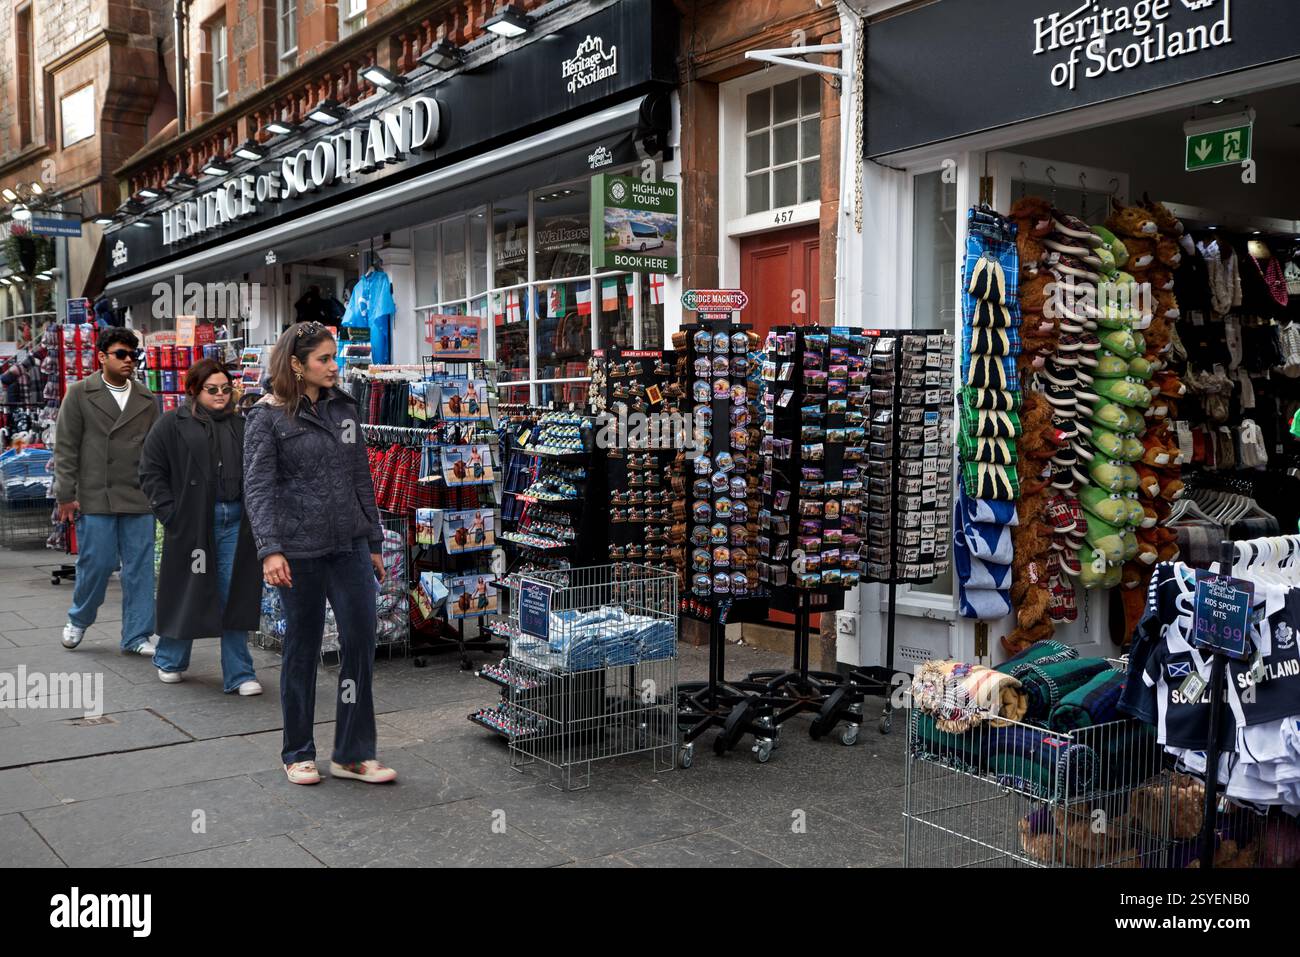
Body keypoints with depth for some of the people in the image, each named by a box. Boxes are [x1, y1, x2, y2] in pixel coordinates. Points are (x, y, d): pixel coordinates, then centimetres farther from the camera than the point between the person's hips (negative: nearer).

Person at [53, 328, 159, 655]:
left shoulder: (147, 400, 12)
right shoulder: (80, 394, 3)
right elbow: (66, 448, 1)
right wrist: (66, 494, -4)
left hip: (139, 499, 3)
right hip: (95, 497, -3)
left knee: (140, 567, 2)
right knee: (96, 563, 1)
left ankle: (137, 636, 11)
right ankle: (79, 619, 27)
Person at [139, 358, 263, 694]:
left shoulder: (240, 425, 12)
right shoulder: (172, 424, 0)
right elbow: (151, 472, 1)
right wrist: (170, 512, -7)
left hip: (236, 523, 3)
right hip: (192, 525, -3)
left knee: (235, 598, 4)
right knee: (187, 594, 9)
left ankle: (238, 674, 10)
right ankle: (169, 661, 32)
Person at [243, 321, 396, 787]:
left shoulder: (344, 408, 10)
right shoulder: (268, 416, -4)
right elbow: (258, 487, -11)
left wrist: (374, 542, 15)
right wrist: (270, 550, -23)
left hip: (349, 547, 4)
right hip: (300, 551, -4)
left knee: (360, 642, 0)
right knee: (302, 648, 6)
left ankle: (353, 754, 11)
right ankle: (298, 753, 22)